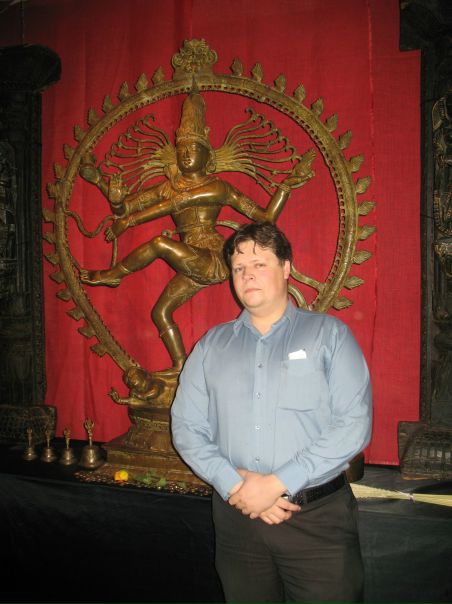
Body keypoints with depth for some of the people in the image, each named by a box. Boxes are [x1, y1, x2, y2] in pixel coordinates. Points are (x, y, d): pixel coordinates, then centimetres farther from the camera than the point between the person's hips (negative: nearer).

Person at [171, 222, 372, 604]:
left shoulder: (329, 334, 0)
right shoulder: (212, 345, 9)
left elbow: (354, 425, -10)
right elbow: (186, 426, 4)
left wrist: (277, 483, -15)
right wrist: (235, 484, -11)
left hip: (318, 518, -2)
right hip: (237, 514, 3)